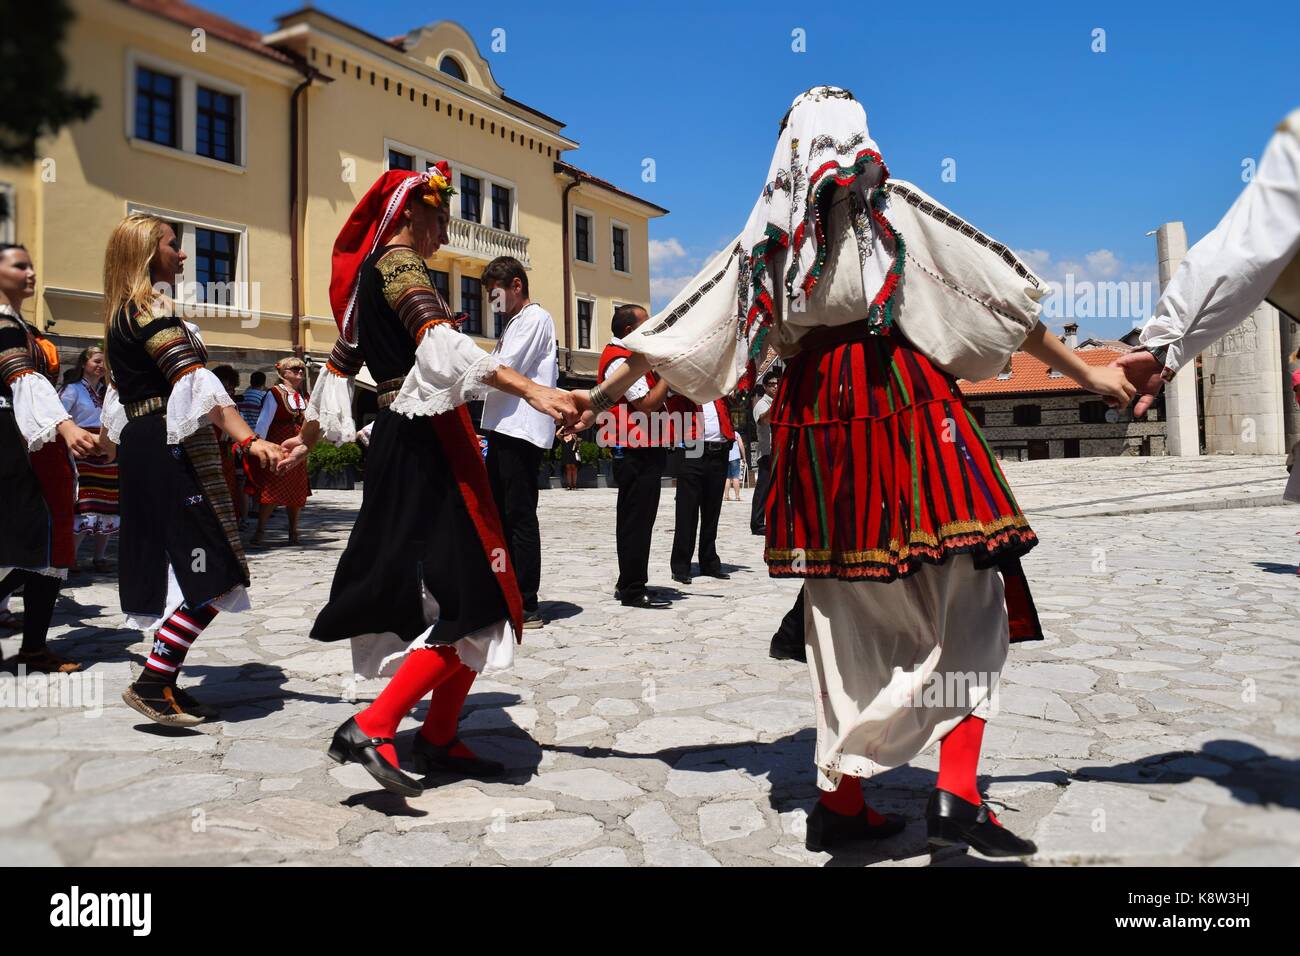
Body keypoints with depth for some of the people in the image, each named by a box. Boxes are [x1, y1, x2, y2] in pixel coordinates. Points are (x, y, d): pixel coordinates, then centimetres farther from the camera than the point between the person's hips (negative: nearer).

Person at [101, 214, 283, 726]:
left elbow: (123, 387, 25)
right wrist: (249, 440, -32)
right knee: (213, 575, -11)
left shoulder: (123, 313, 19)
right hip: (171, 449, -10)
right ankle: (150, 684, -9)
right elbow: (194, 381, -23)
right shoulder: (152, 307, -11)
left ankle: (166, 686, 14)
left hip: (143, 447, 10)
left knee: (177, 574, 10)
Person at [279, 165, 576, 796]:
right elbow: (442, 345, -26)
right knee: (473, 601, -10)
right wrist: (532, 390, -36)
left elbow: (339, 368, 27)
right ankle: (371, 728, -11)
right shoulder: (400, 264, -8)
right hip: (428, 446, -10)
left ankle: (439, 739, 16)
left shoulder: (368, 276, 20)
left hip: (404, 446, 10)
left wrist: (308, 437, 39)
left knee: (439, 597, 11)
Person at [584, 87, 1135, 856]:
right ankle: (957, 795, -6)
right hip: (901, 401, -4)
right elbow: (998, 292, 6)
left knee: (853, 615, 9)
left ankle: (843, 801, 14)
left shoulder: (769, 231, 13)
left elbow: (684, 320, 13)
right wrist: (1086, 374, 12)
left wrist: (605, 391, 22)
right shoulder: (893, 206, 5)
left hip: (813, 414, 4)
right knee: (967, 600, 3)